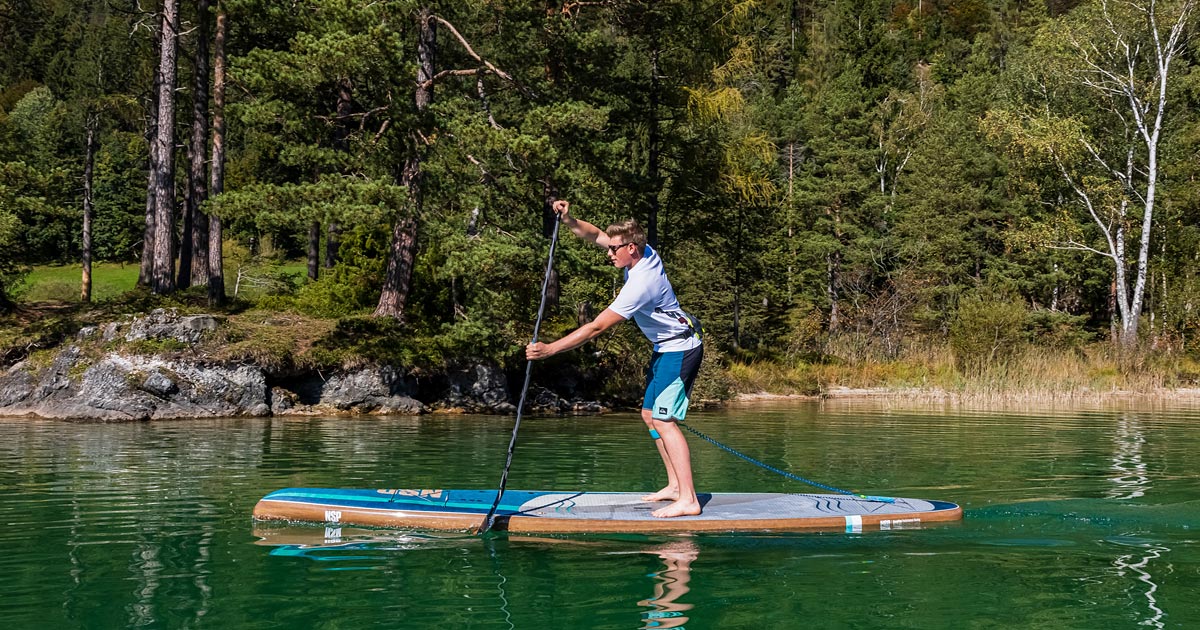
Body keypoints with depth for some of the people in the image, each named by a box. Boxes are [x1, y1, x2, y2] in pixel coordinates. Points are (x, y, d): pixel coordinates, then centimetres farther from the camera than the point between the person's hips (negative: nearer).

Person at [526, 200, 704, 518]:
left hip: (680, 350, -10)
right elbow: (596, 235, 11)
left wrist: (549, 349, -30)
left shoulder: (640, 284, -29)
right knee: (649, 414, 13)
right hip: (667, 347, 10)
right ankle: (675, 485, 17)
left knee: (663, 420, -15)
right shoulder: (645, 251, -3)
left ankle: (688, 500, -18)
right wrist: (569, 221, -8)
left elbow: (596, 328, -30)